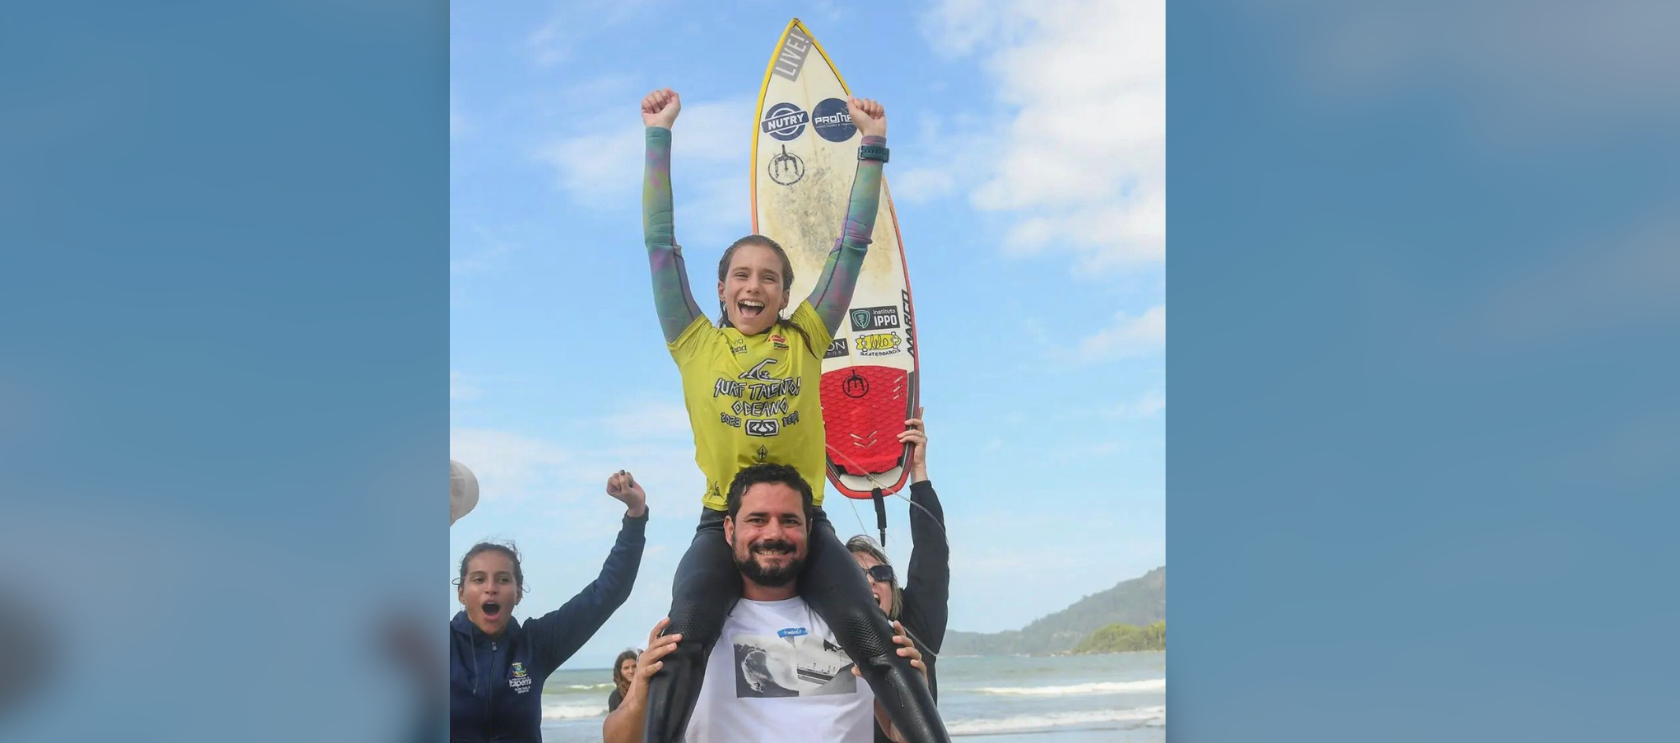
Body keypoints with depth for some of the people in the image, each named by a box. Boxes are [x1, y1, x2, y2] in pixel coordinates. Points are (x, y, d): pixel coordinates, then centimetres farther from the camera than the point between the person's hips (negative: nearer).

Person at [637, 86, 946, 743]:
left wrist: (872, 144, 7)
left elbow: (852, 243, 9)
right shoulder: (697, 345, 6)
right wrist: (659, 135, 4)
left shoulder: (805, 340, 9)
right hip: (722, 523, -1)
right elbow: (660, 241, 5)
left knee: (876, 641, -17)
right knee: (683, 639, -26)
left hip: (805, 521, 1)